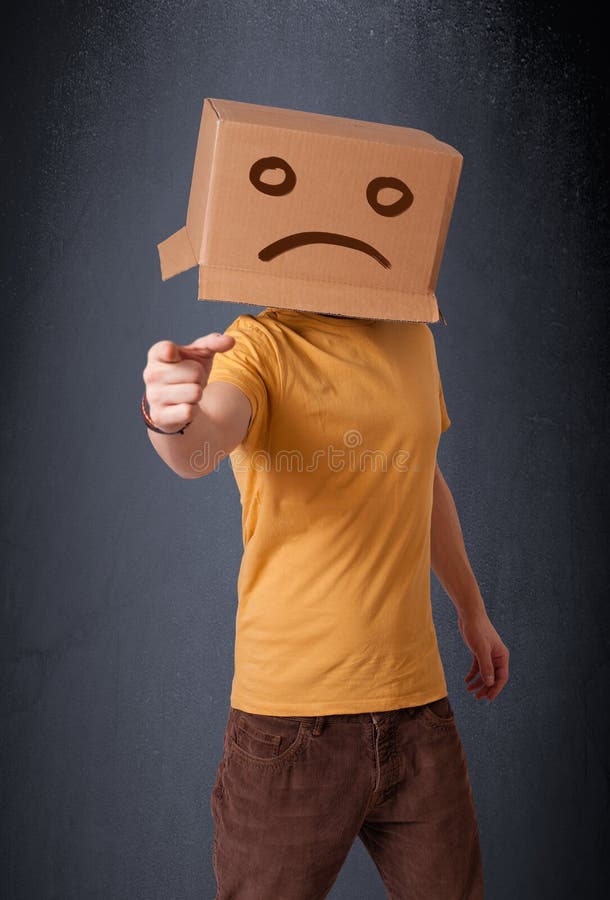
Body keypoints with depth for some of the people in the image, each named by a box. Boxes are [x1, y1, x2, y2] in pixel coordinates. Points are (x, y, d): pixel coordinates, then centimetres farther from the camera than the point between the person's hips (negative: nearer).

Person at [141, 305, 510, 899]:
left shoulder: (414, 339, 10)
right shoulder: (258, 343, -8)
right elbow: (202, 444, -29)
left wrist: (471, 609, 28)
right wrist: (173, 420, -53)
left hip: (417, 701, 5)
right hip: (291, 713, -4)